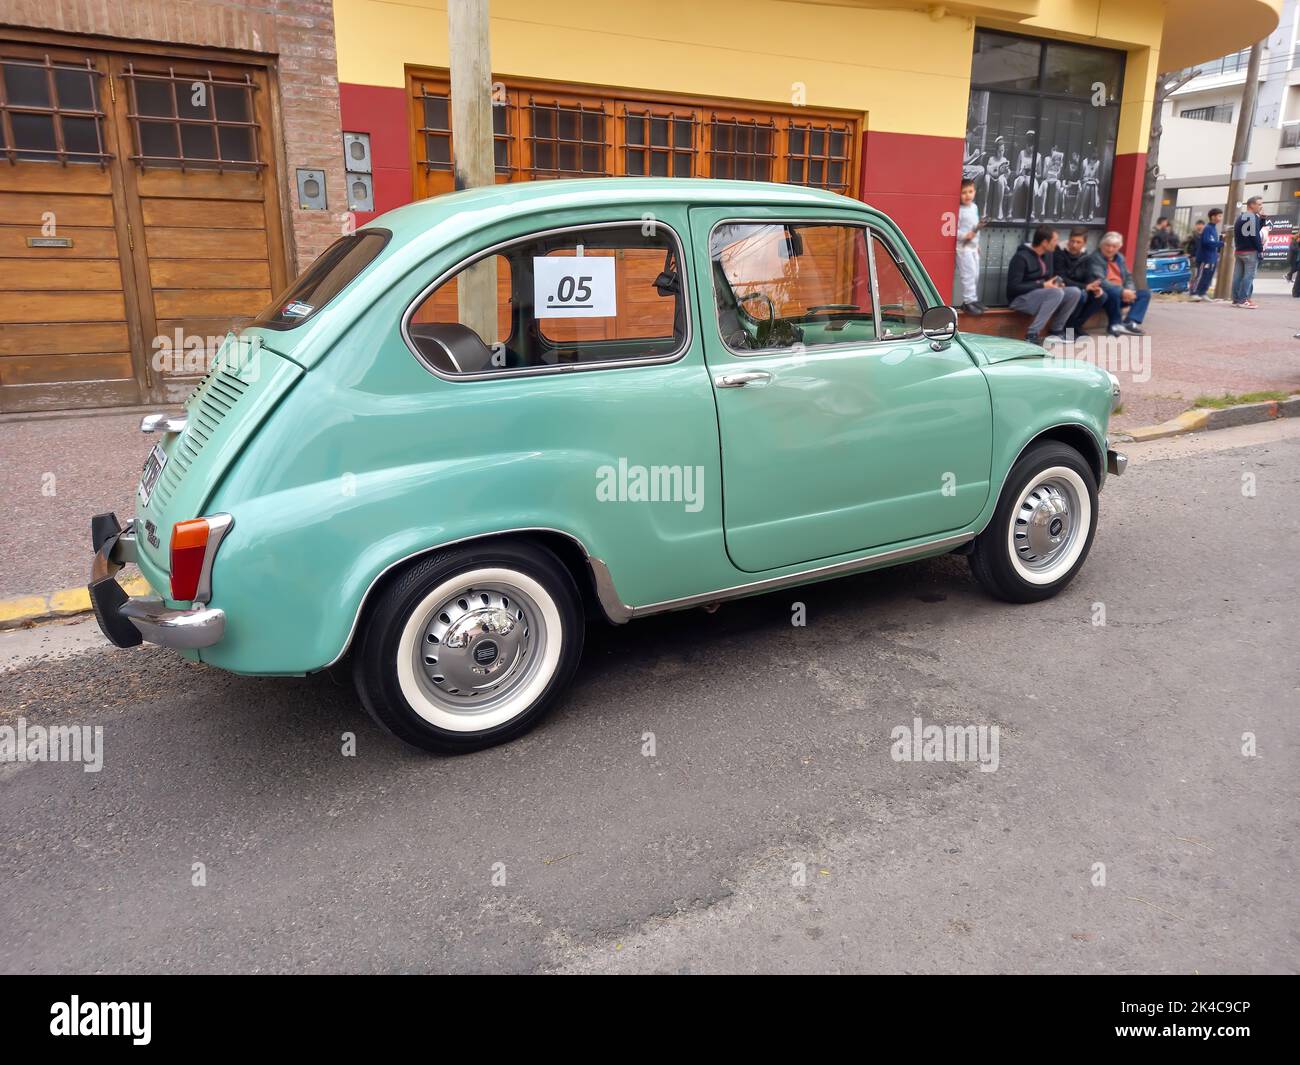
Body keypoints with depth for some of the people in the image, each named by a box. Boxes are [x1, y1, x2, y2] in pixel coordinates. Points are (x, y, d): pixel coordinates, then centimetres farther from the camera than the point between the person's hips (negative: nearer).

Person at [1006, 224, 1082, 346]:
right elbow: (1013, 287, -23)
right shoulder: (1021, 257, -18)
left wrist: (1056, 283, -6)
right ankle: (1032, 335, -29)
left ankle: (1056, 331, 1)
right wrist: (1043, 286, -22)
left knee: (1075, 292, -9)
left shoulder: (1048, 255, 6)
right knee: (1056, 293, -31)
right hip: (1020, 298, -8)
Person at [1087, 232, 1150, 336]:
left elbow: (1128, 278, 15)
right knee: (1114, 293, -38)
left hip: (1121, 294, 8)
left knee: (1145, 293, -3)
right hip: (1103, 296, -8)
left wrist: (1129, 291, -9)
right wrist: (1122, 291, -28)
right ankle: (1115, 324, -18)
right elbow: (1100, 281, -23)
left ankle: (1130, 322, -20)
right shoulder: (1095, 258, -10)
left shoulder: (1120, 258, 15)